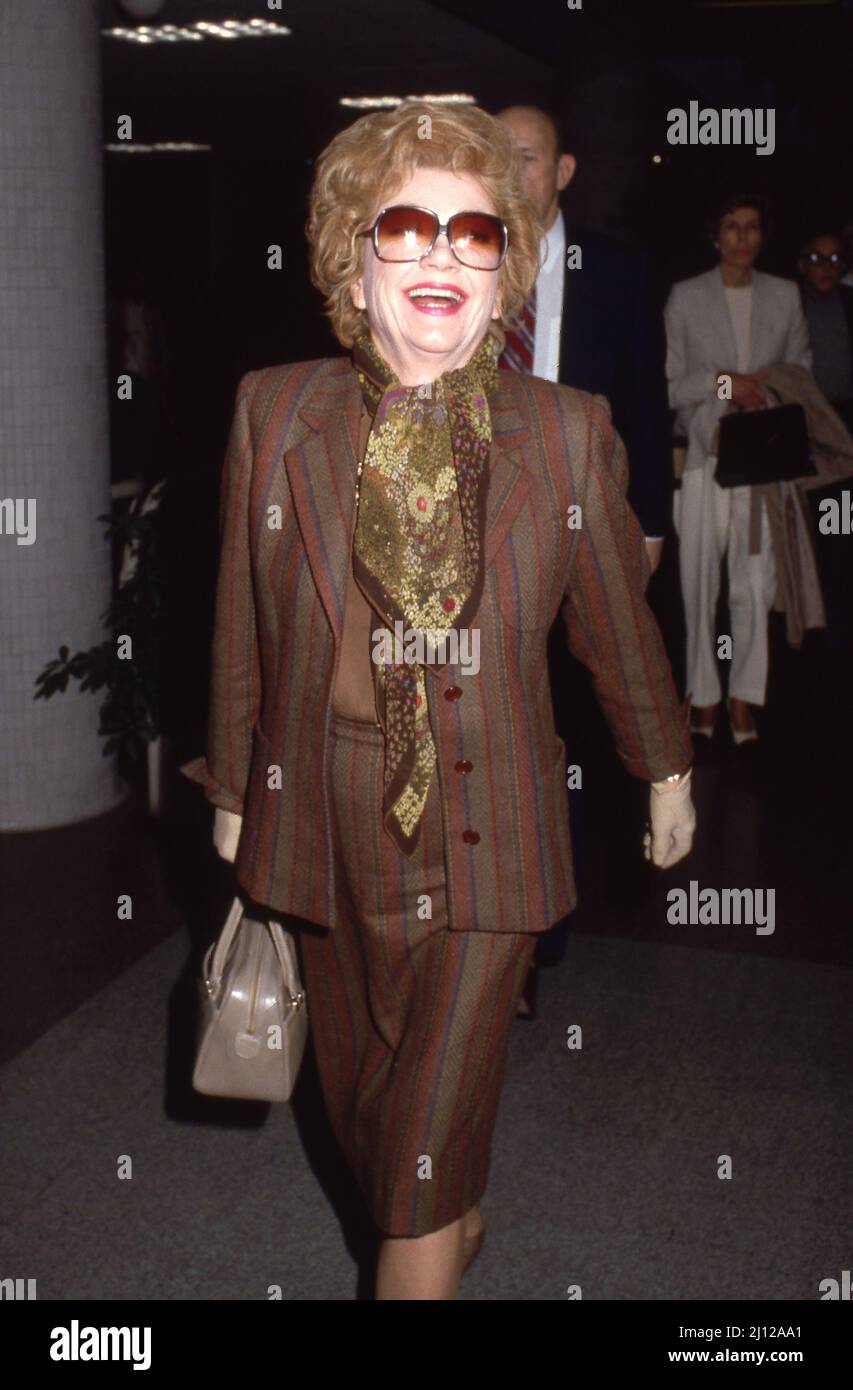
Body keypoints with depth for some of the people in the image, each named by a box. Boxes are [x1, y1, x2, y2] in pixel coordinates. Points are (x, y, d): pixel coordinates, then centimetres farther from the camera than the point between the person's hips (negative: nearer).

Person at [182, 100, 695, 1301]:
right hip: (328, 837, 3)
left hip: (487, 846, -2)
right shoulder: (273, 414, -4)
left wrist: (666, 767, 17)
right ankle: (457, 1228, 53)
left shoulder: (569, 435, -7)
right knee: (359, 1102, 22)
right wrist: (234, 790, 12)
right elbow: (242, 627, 4)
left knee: (431, 1145, 3)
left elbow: (617, 617, 6)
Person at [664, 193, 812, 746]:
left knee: (756, 584, -2)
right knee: (700, 582, 0)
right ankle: (703, 696, 10)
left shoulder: (785, 295, 12)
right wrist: (721, 381, -11)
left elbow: (802, 369, 14)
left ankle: (744, 699, 7)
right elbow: (668, 384, 3)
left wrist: (764, 393, -5)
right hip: (706, 456, -1)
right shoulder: (686, 297, 6)